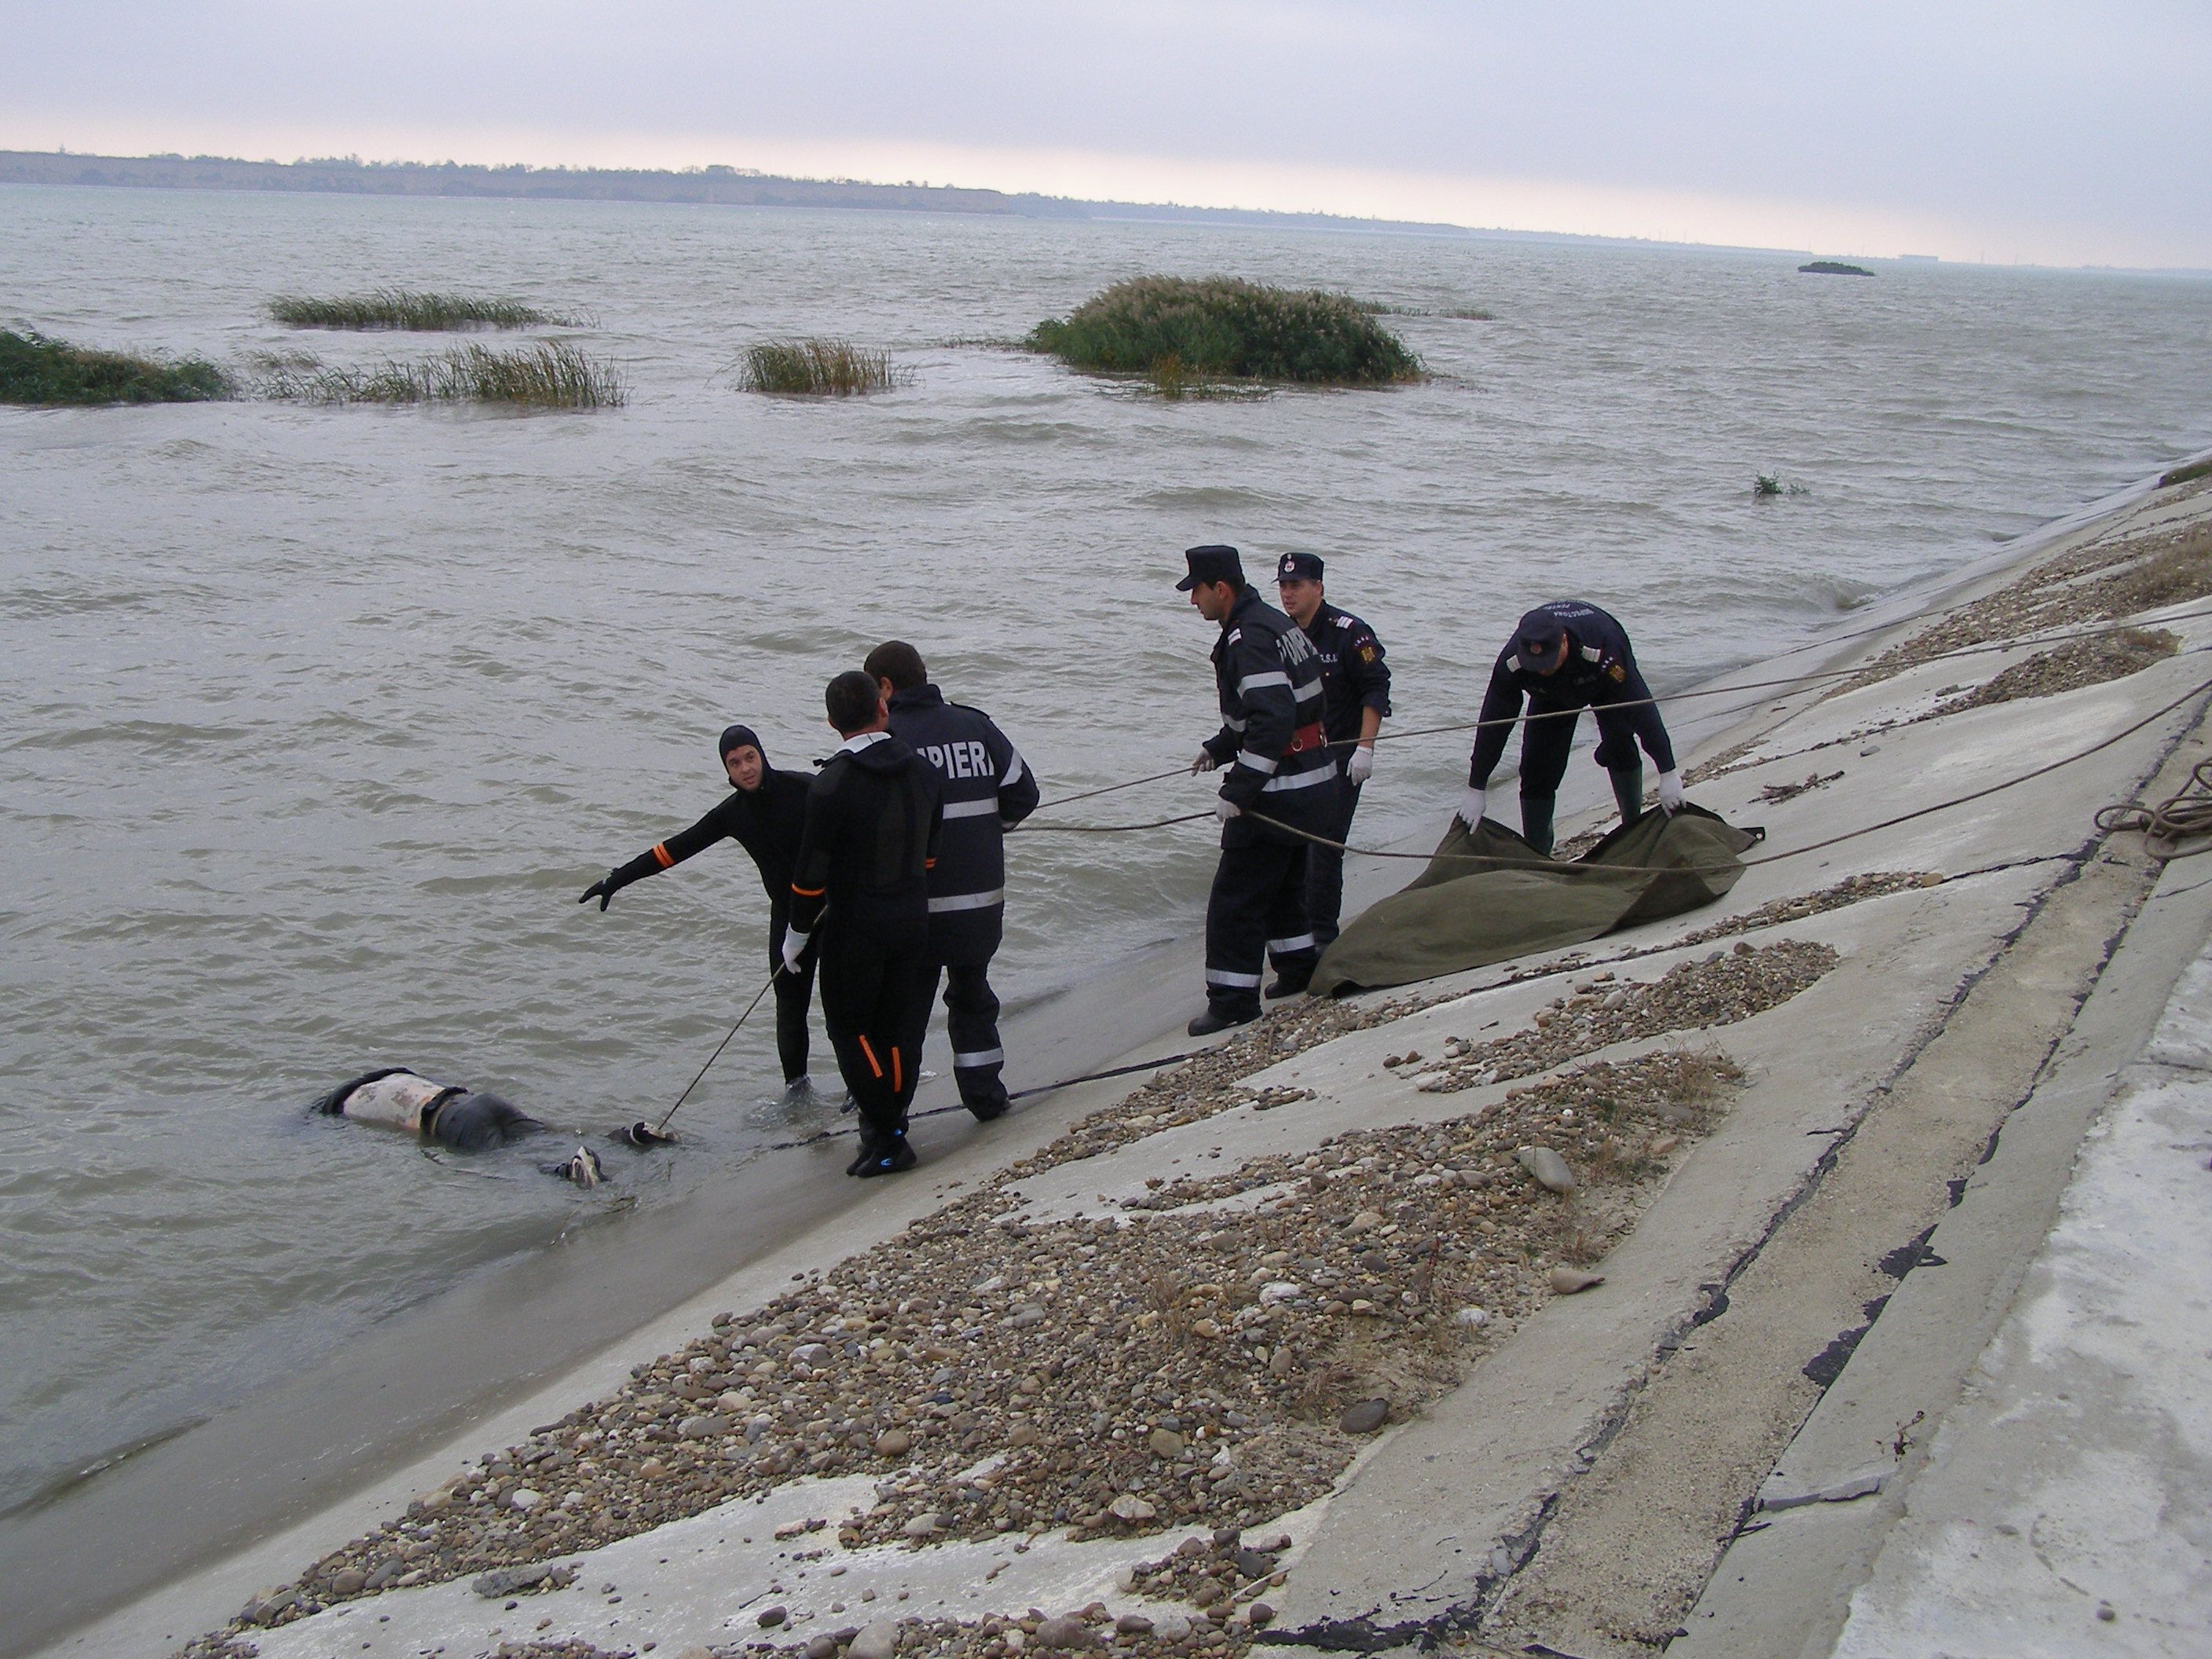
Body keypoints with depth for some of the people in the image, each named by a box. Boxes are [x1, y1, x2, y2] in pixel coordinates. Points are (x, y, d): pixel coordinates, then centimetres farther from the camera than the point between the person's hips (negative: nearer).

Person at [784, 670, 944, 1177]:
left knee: (851, 1028, 6)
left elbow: (811, 872, -14)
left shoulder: (831, 786, -18)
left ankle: (887, 1138, 5)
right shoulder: (923, 771, 0)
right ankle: (888, 1121, 25)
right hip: (914, 921, 5)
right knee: (902, 1027, 14)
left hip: (855, 927, -5)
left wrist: (797, 934, -1)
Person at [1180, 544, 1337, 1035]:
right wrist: (1217, 750, 20)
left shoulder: (1249, 638, -20)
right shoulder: (1273, 622, 12)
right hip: (1314, 784, 11)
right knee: (1281, 883, 25)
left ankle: (1233, 999, 1)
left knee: (1234, 897, -4)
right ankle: (1299, 967, 37)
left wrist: (1237, 792, -27)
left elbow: (1272, 722, -30)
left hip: (1279, 791, -11)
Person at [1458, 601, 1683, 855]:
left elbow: (1641, 706, -40)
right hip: (1550, 697, 2)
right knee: (1537, 767, -10)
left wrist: (1668, 774, -39)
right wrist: (1474, 790, -26)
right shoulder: (1511, 662, -37)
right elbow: (1493, 723, -29)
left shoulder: (1604, 648, -45)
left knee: (1619, 746, -24)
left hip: (1605, 686, -2)